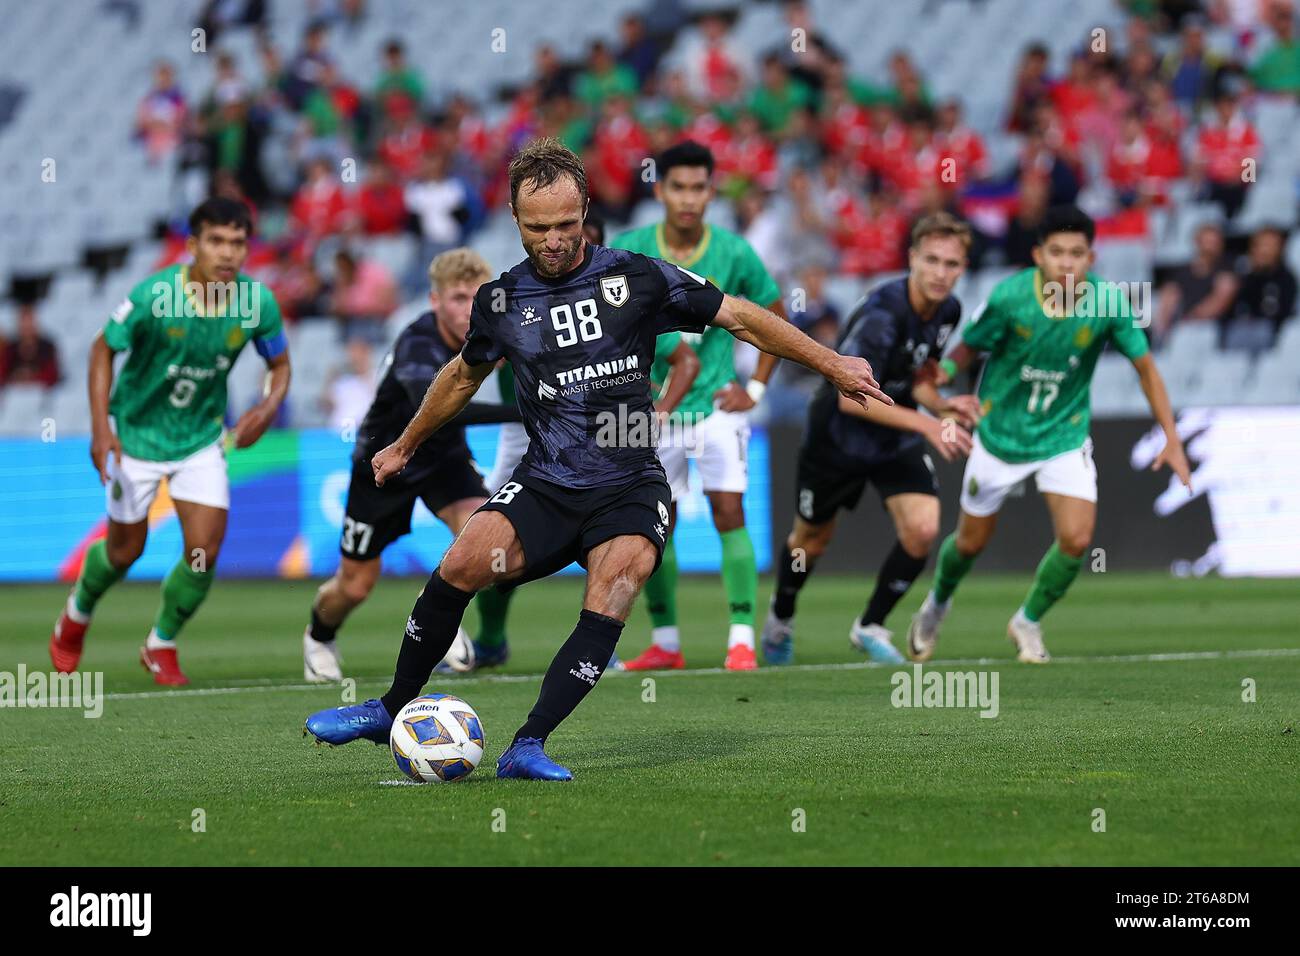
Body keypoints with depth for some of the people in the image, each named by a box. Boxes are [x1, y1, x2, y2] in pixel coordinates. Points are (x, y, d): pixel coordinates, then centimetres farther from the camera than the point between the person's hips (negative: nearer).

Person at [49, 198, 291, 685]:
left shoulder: (258, 302, -16)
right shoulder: (154, 296, -25)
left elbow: (280, 362, 2)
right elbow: (103, 348, -10)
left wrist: (268, 407, -19)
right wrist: (100, 427, -17)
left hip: (201, 439, 2)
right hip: (138, 434, -2)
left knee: (204, 551, -9)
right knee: (125, 551, 10)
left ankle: (161, 645, 16)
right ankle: (76, 615, 43)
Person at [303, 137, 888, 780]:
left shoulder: (636, 279, -4)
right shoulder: (501, 300, 5)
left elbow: (740, 318, 4)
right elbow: (463, 376, 25)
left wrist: (831, 364, 4)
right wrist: (404, 447, 36)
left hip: (628, 489, -2)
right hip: (544, 486, 2)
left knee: (610, 601, -28)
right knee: (463, 563, -23)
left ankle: (527, 747, -26)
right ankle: (394, 709, -4)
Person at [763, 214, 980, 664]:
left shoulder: (948, 310, -7)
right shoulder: (882, 312, -31)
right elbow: (852, 397, -34)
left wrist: (942, 406, -8)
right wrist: (926, 424, -37)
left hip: (897, 441, 5)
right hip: (838, 436, -5)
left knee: (922, 529, -16)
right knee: (811, 539, 15)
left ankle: (870, 626, 4)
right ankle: (781, 617, 45)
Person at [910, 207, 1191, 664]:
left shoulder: (1108, 304, -19)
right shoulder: (1010, 297, -22)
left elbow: (1145, 366, -6)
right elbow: (969, 347, -8)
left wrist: (1171, 439, -7)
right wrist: (941, 375, -28)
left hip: (1065, 435, 1)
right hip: (1001, 433, -1)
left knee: (1076, 539, -15)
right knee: (971, 541, 13)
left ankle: (1028, 622, 12)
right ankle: (937, 604, 46)